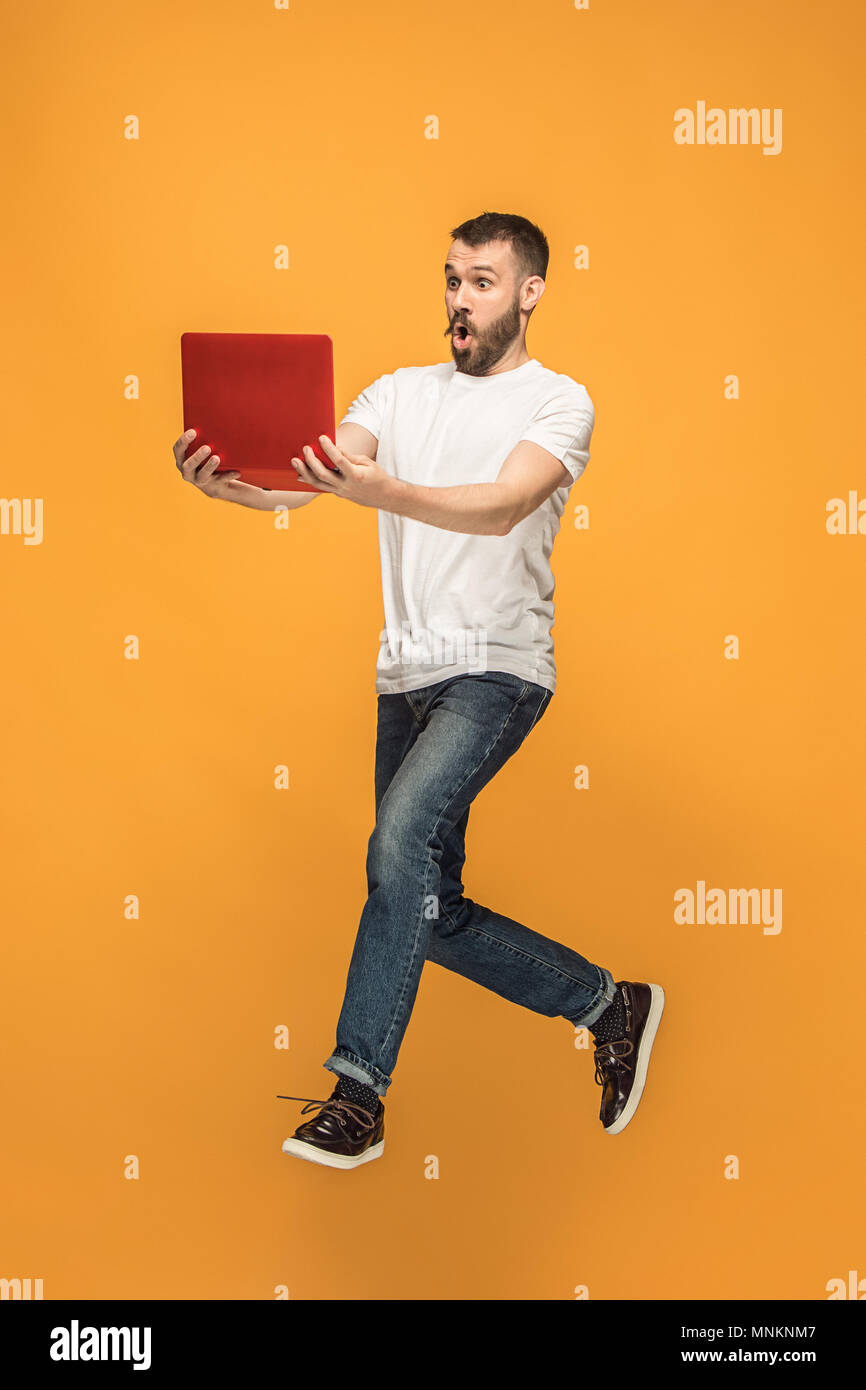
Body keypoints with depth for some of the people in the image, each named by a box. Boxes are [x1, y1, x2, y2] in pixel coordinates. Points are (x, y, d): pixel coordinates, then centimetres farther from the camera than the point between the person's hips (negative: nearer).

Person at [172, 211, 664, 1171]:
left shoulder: (558, 402, -2)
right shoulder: (402, 393, 13)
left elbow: (501, 508, -22)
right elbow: (304, 485, -1)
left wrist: (380, 489, -38)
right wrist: (231, 484, -24)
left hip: (495, 669, -6)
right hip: (406, 673, 6)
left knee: (402, 839, -29)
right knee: (432, 915, 8)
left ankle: (357, 1093, -23)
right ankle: (608, 1005, 28)